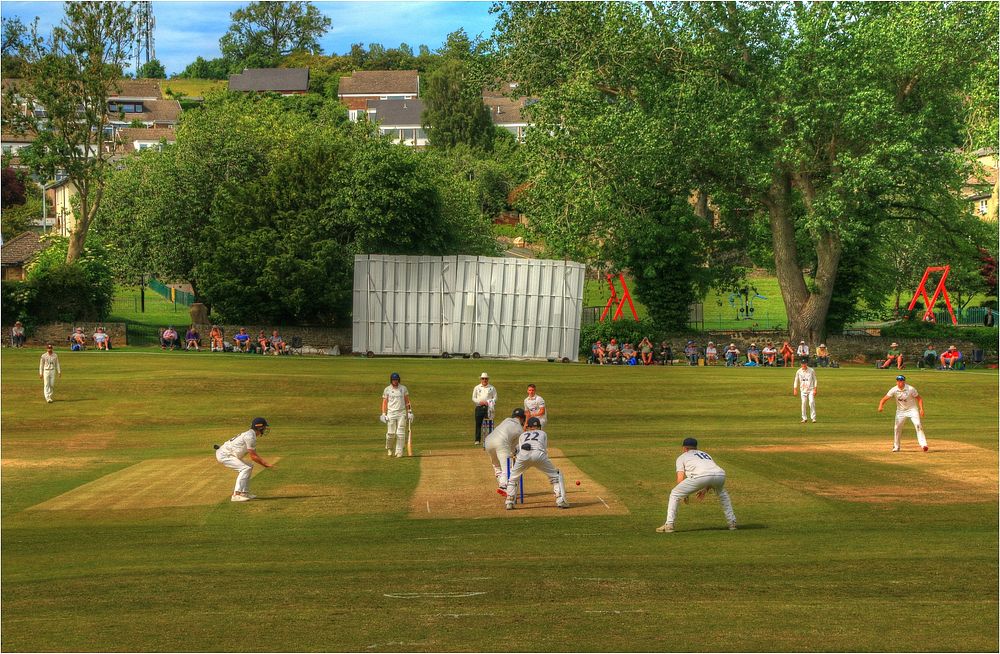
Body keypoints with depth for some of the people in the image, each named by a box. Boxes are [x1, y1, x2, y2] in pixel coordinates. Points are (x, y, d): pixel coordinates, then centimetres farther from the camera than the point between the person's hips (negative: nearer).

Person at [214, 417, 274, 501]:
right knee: (245, 468, -19)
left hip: (226, 454, 11)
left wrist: (265, 463, 9)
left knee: (249, 466, 15)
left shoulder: (251, 435, 13)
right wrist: (265, 464, -11)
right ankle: (236, 495, -23)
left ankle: (244, 493, 16)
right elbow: (253, 456, -18)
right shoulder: (250, 436, -19)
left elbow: (254, 454, 18)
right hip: (224, 455, -11)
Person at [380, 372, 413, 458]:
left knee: (400, 433, -3)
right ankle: (389, 448, 21)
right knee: (390, 433, -6)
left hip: (402, 413, 1)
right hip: (391, 413, -1)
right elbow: (384, 402, 3)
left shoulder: (403, 388, 5)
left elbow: (407, 401, 8)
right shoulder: (387, 389, 3)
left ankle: (399, 452, 2)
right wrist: (383, 414, -6)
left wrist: (409, 412, 1)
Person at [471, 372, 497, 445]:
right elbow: (473, 398, 10)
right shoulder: (477, 388, 13)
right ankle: (477, 440, 5)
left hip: (488, 407, -1)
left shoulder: (492, 388, 10)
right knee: (478, 423, -1)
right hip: (479, 407, 1)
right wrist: (480, 402, -8)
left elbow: (495, 398, 5)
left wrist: (487, 402, -12)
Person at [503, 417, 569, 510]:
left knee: (513, 477, 25)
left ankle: (509, 502, 13)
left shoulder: (522, 435, 37)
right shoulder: (543, 433, 36)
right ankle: (560, 501, 4)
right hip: (538, 454, -1)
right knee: (556, 475, 16)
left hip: (523, 454, 1)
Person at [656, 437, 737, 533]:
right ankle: (732, 522, 34)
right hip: (720, 474, 5)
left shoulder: (682, 457, 28)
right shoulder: (705, 454, 42)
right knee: (722, 493, 39)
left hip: (700, 476, -5)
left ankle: (669, 525, 3)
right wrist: (705, 490, 46)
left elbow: (680, 479, 17)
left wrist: (684, 494, 30)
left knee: (674, 494, 13)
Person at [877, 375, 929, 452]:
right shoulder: (894, 390, -14)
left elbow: (919, 398, -8)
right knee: (897, 428, 0)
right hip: (900, 411, 3)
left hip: (912, 409, -3)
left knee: (918, 425, -19)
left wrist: (921, 409, -20)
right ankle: (896, 447, 17)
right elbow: (884, 399, -15)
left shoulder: (910, 389, -19)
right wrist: (880, 407, -35)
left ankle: (923, 445, -20)